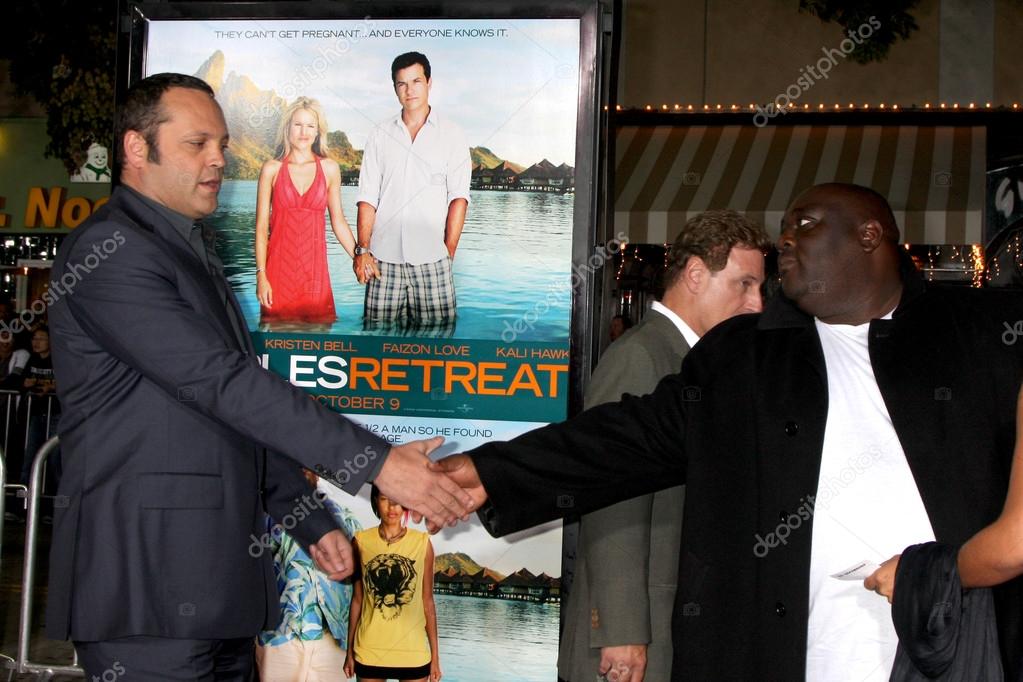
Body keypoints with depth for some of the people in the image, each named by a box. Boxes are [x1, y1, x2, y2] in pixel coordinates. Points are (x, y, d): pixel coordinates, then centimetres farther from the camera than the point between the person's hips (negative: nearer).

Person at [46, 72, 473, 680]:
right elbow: (222, 382, -19)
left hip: (216, 585, 9)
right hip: (147, 585, -9)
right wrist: (375, 462, -21)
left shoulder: (194, 253, 20)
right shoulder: (109, 250, -10)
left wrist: (310, 522, 14)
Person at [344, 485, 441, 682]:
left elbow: (427, 601, 2)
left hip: (413, 652, -1)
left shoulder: (422, 542, -2)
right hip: (369, 651, 1)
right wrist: (349, 650, 8)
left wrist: (435, 655, 3)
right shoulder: (362, 541, 1)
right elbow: (357, 598, 7)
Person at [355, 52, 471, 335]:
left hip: (432, 259, -2)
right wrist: (362, 249, -1)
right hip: (384, 258, 2)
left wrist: (449, 252, -7)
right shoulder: (380, 135, 13)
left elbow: (458, 197, 1)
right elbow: (367, 197, 10)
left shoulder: (451, 135, 8)